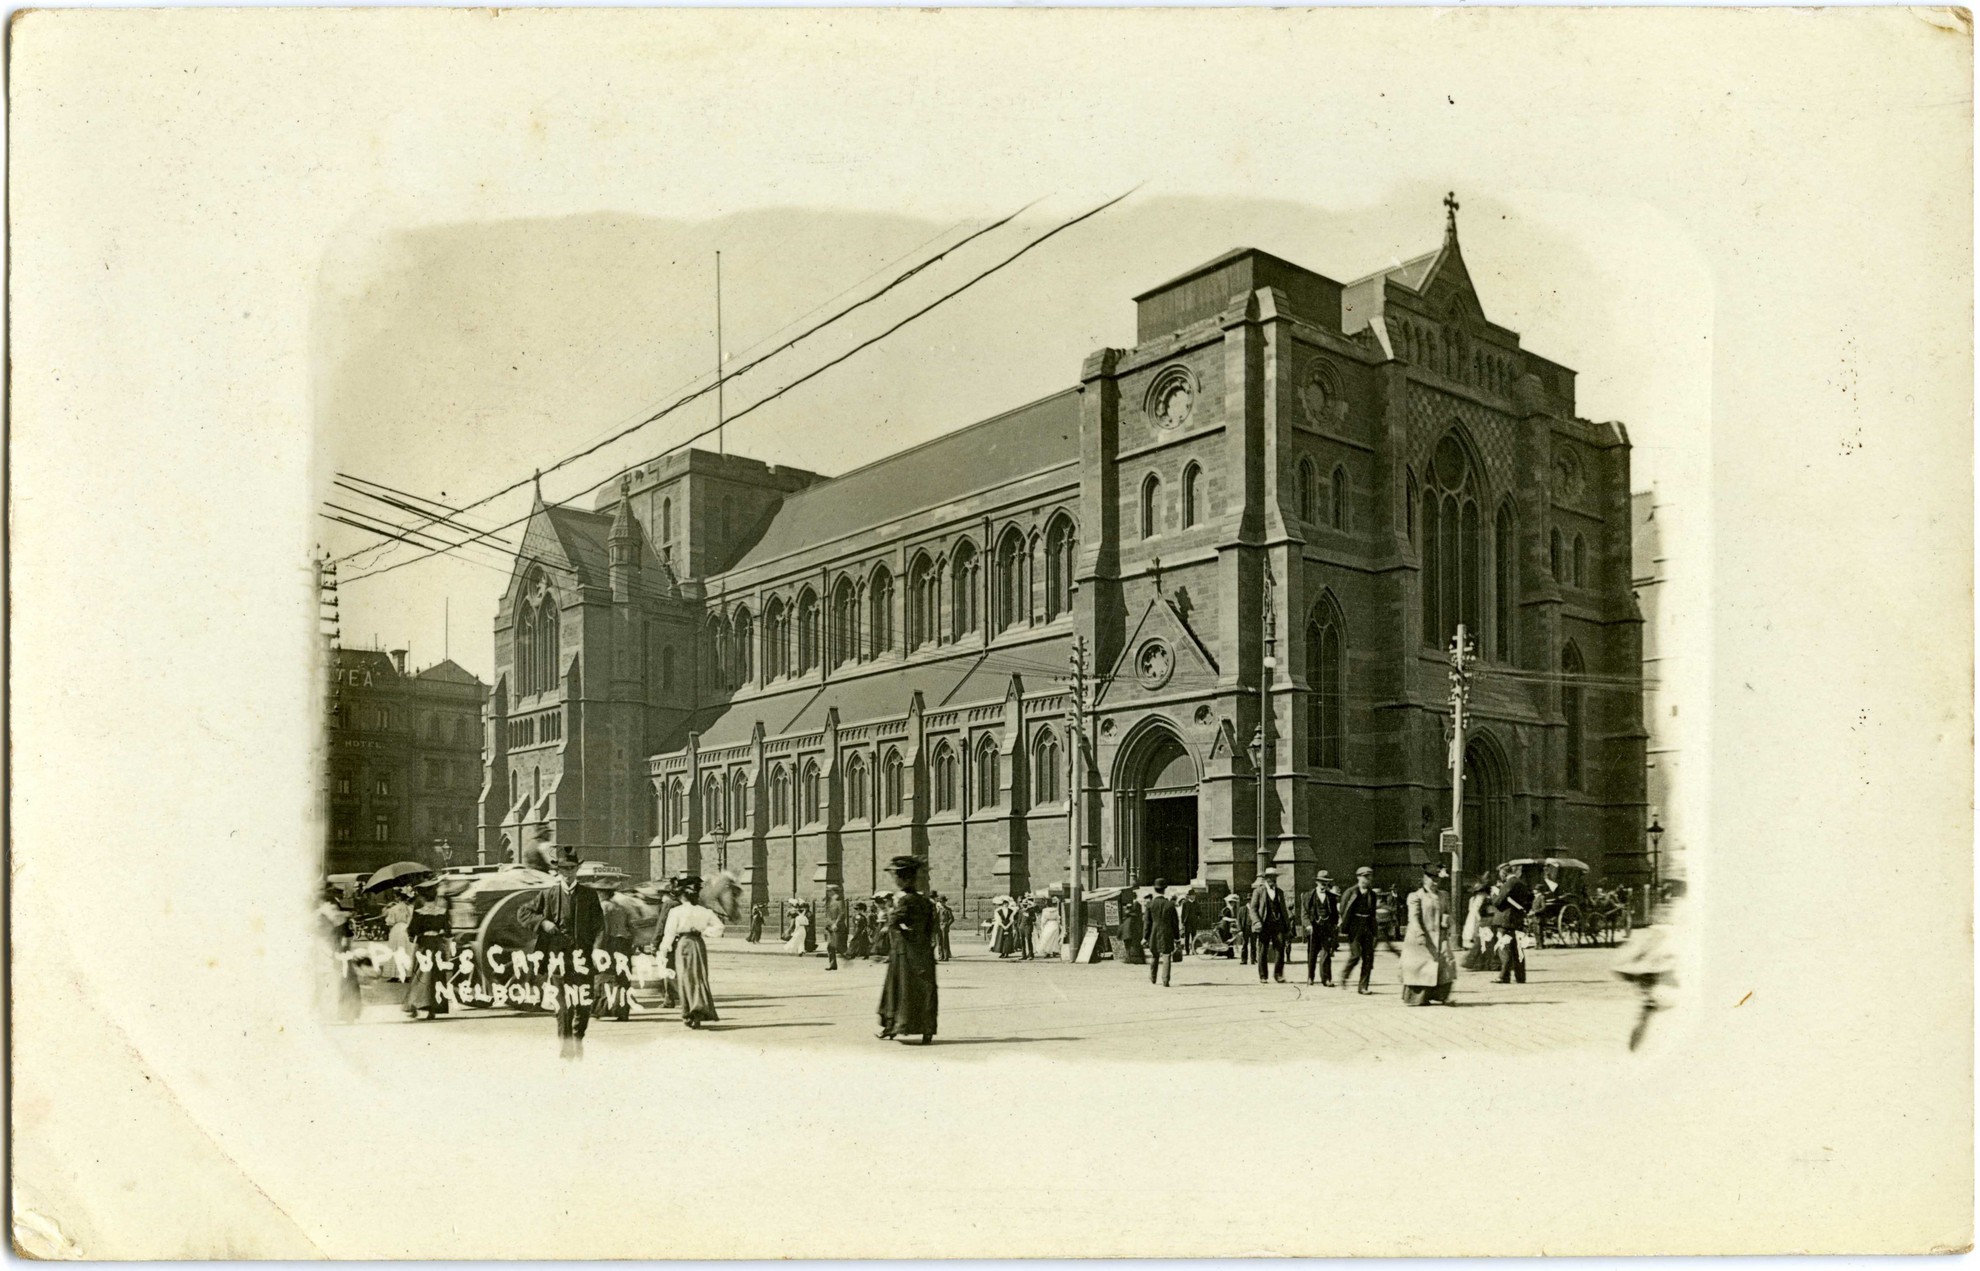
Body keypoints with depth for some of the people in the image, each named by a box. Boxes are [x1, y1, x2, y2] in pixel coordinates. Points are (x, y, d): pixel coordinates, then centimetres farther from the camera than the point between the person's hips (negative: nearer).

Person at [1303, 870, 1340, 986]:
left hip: (1327, 929, 0)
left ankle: (1326, 980, -5)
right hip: (1313, 929, 0)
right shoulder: (1309, 896, 6)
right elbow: (1304, 912, 2)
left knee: (1326, 954, -7)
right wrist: (1308, 924, -12)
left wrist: (1336, 927, 4)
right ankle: (1310, 978, 21)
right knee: (1312, 954, 7)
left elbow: (1336, 914, 14)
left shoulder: (1332, 897, 10)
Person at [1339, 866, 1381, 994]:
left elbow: (1373, 914, 17)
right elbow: (1343, 912, -3)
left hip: (1367, 927, 5)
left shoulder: (1372, 894, 12)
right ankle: (1344, 975, 14)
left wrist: (1374, 933, 14)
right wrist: (1344, 929, -9)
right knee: (1356, 955, -13)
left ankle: (1363, 987, 4)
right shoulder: (1350, 893, -3)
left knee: (1368, 957, -1)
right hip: (1354, 927, -5)